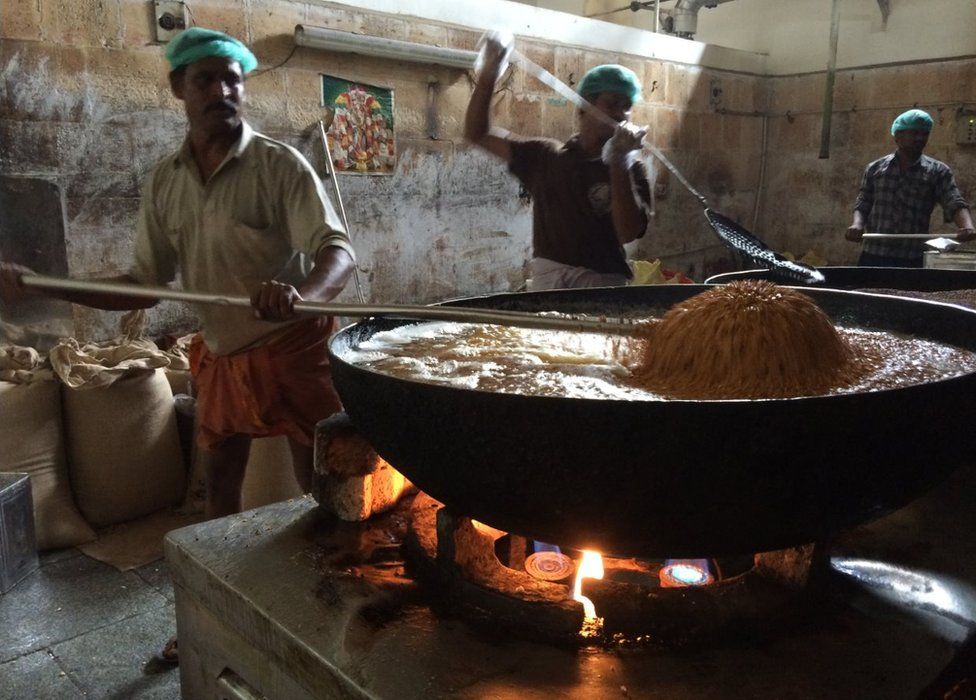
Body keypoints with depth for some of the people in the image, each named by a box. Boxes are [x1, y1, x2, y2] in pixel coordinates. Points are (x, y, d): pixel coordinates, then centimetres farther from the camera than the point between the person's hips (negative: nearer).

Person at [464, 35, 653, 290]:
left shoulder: (631, 168, 3)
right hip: (547, 279, 2)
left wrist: (619, 163, -14)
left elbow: (628, 233, -12)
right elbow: (477, 134, 10)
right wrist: (488, 74, 0)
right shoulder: (546, 156, 9)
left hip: (602, 287, -2)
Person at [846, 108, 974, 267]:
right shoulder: (874, 169, 11)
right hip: (873, 257, 1)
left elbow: (955, 203, -5)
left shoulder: (937, 171, 6)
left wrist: (967, 226, -27)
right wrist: (857, 224, -12)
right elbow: (862, 205, 11)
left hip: (913, 260, 0)